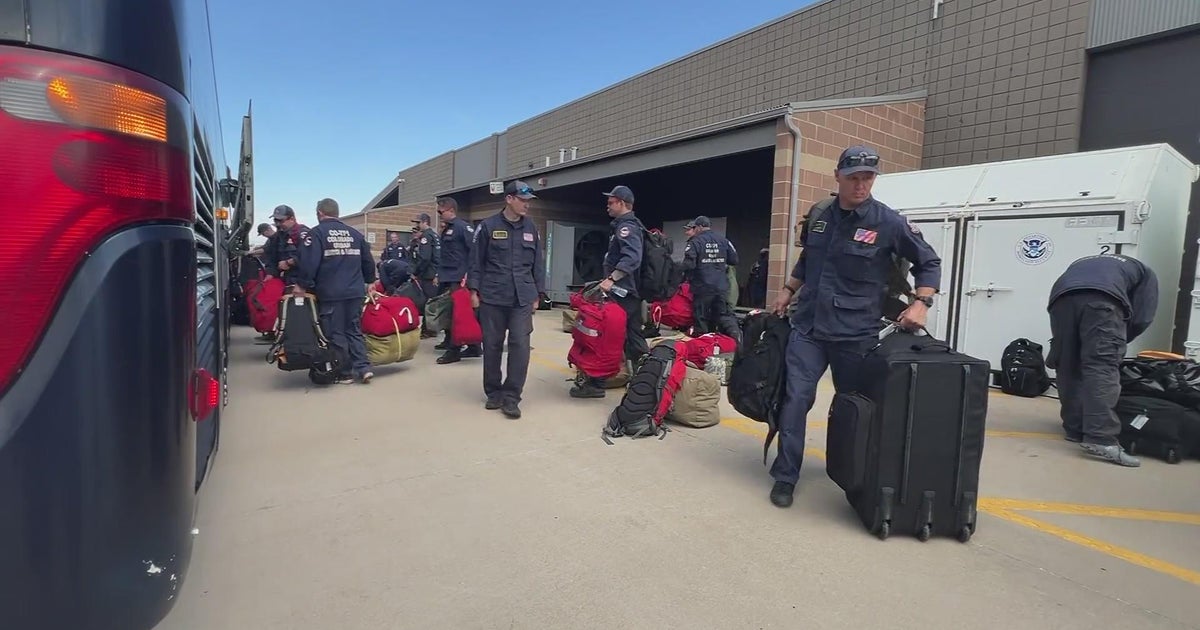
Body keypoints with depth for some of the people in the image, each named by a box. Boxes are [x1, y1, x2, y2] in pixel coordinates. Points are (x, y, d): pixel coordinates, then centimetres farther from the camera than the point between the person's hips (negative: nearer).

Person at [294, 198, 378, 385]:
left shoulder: (315, 233, -3)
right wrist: (369, 282, 31)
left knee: (335, 334, 4)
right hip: (356, 292, 5)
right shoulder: (355, 234, 13)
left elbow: (309, 262, -13)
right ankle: (363, 367, 4)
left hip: (330, 294, -5)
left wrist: (302, 285, -4)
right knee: (354, 330, 14)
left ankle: (345, 373, 9)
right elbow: (368, 262, 17)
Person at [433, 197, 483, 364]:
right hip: (446, 278, 9)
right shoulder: (446, 229, 17)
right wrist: (439, 273, 21)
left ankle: (454, 350, 0)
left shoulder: (463, 227, -10)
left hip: (457, 280, -9)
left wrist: (469, 273, -21)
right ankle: (449, 342, 30)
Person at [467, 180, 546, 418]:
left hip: (522, 299, 2)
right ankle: (493, 392, 23)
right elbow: (476, 261, 3)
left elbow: (537, 264, 13)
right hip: (492, 297, -1)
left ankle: (511, 397, 5)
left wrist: (537, 294, 11)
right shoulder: (488, 226, 1)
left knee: (520, 345, -7)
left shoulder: (531, 229, 9)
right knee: (492, 346, 6)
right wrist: (474, 290, -2)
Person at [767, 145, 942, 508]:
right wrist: (788, 290, 16)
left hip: (856, 333, -2)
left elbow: (929, 262, 4)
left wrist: (921, 303, -8)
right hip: (808, 327, 2)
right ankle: (785, 477, 5)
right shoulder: (818, 216, 7)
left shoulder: (888, 222, -5)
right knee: (796, 398, -6)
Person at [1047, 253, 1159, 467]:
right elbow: (1142, 318, 20)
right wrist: (1117, 341, 34)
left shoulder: (1082, 262, 45)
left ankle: (1074, 429, 14)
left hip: (1062, 297, 3)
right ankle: (1100, 439, -17)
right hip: (1102, 298, -3)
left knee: (1068, 367, 12)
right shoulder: (1145, 272, 35)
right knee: (1103, 368, -8)